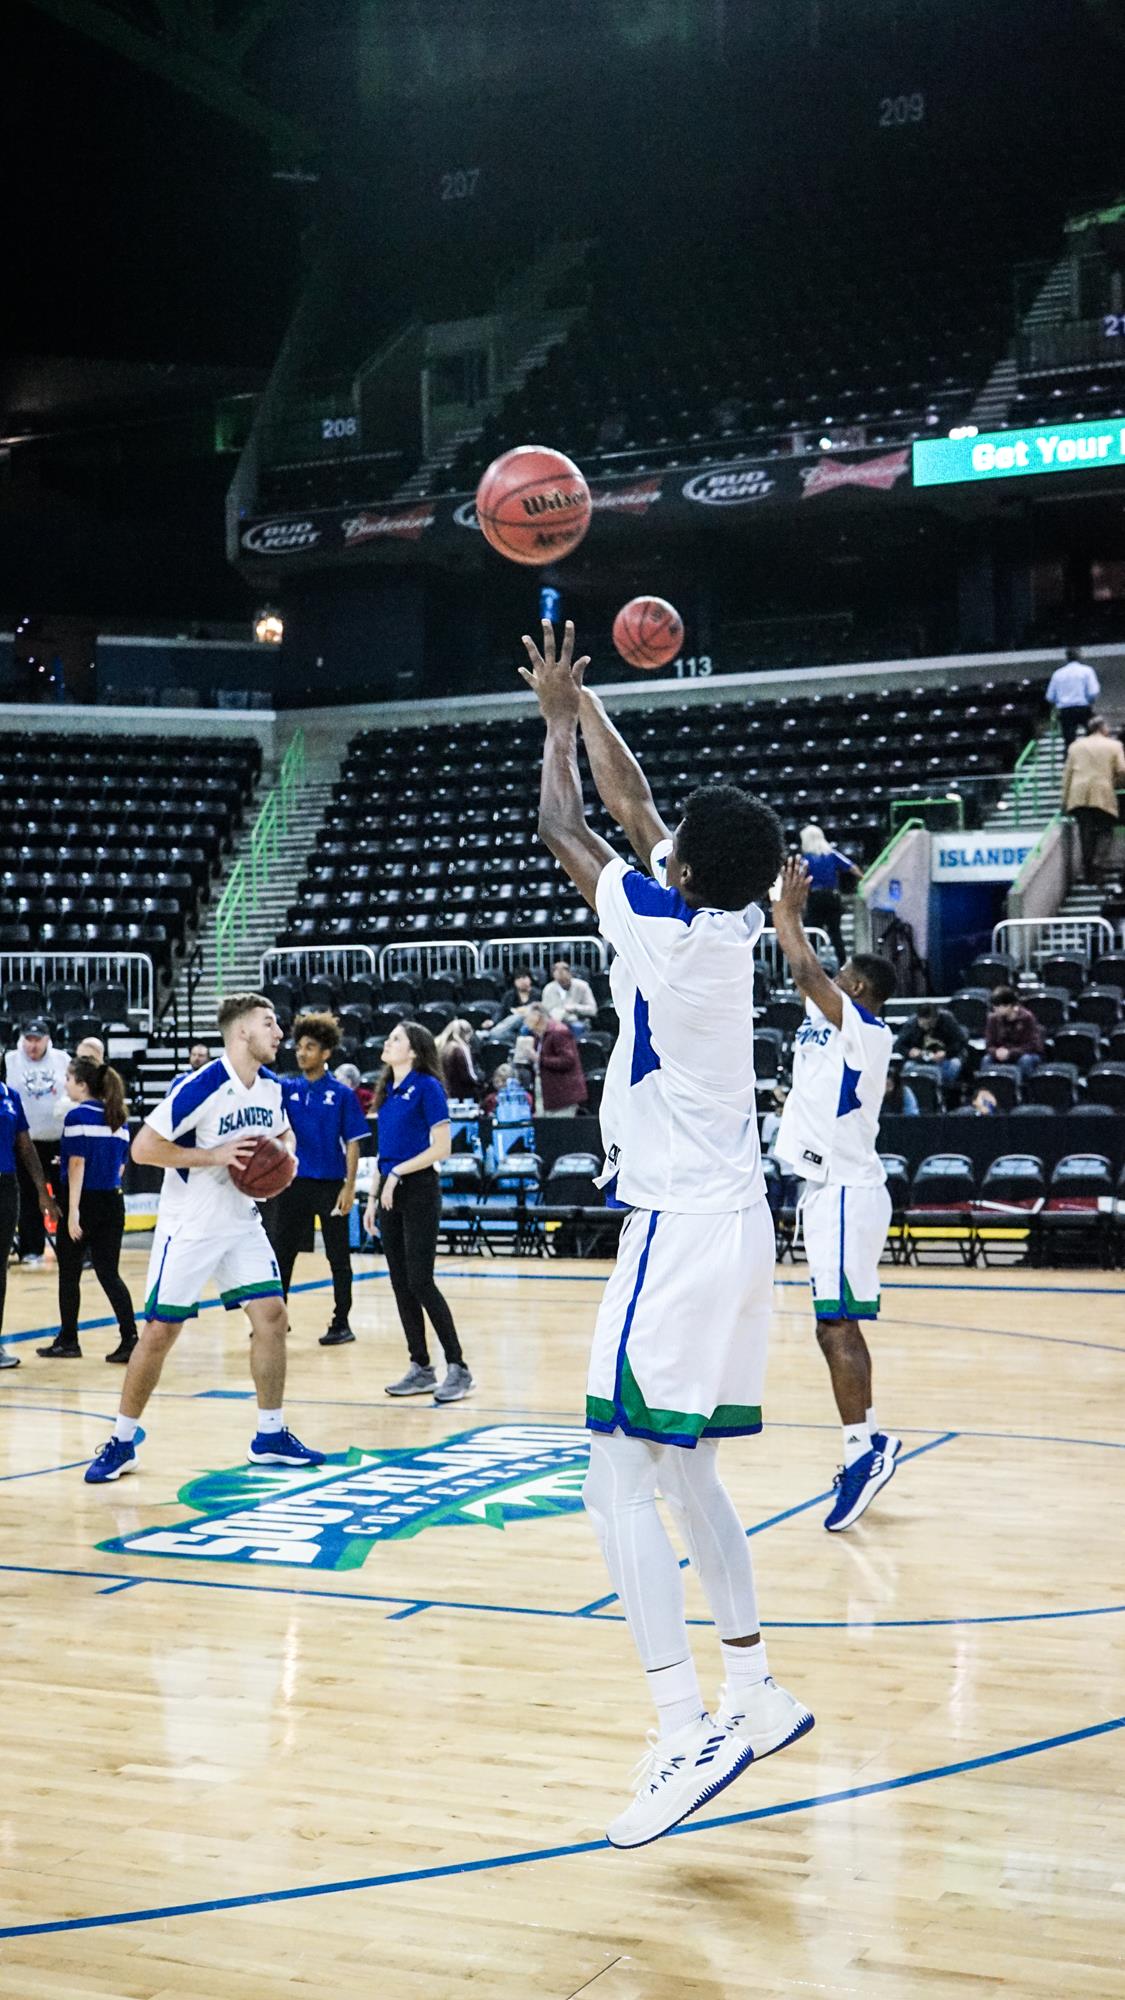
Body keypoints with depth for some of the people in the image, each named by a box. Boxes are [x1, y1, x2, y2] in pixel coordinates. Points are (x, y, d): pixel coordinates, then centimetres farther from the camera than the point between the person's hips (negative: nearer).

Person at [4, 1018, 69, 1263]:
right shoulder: (10, 1061, 1)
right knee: (30, 1198, 4)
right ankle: (32, 1249, 11)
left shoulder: (63, 1059, 4)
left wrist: (68, 1103, -11)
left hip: (61, 1141, 1)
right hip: (27, 1142, -1)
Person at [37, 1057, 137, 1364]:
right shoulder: (119, 1117, 10)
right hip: (113, 1201, 6)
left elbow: (76, 1165, -15)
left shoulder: (78, 1116, -11)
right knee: (109, 1273, 7)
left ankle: (68, 1341, 16)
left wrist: (73, 1210, -16)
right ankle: (130, 1339, -5)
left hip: (84, 1200, -6)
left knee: (69, 1274, 8)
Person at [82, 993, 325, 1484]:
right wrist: (213, 1156, -25)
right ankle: (122, 1442, 13)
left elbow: (284, 1133, 20)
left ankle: (270, 1436, 11)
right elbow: (142, 1148, -21)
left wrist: (283, 1153, -3)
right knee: (158, 1333, -2)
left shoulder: (271, 1086, 0)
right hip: (188, 1227, -6)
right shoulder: (200, 1088, -22)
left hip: (242, 1222, 6)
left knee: (271, 1315, -1)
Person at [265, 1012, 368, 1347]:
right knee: (281, 1252, 7)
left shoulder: (342, 1094, -3)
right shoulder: (287, 1088, 7)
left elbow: (353, 1142, -4)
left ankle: (342, 1323, 13)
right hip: (294, 1182, 4)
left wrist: (349, 1186, -11)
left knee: (338, 1257, 5)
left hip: (331, 1184, -4)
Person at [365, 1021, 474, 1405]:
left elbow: (441, 1147, -14)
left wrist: (397, 1174, -16)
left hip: (419, 1191, -8)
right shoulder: (388, 1091, 14)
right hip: (391, 1193, 8)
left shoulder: (426, 1087, -9)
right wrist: (374, 1198, 15)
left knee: (420, 1282, -10)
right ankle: (420, 1369, 14)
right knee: (400, 1284, 7)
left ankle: (457, 1368, -3)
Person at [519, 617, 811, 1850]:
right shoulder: (734, 923, 6)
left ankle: (687, 1731, -15)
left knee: (620, 1479, -9)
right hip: (737, 1225, 9)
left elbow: (562, 827, 0)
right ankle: (755, 1694, 20)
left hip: (679, 1231, -9)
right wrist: (576, 698, 26)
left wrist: (556, 715, 16)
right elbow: (629, 805, 19)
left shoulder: (661, 926, -13)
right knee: (682, 1469, 18)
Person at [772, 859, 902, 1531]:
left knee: (837, 1325, -13)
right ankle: (868, 1447, 17)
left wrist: (787, 910, -9)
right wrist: (791, 908, 18)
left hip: (846, 1192, -10)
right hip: (834, 1188, 10)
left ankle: (866, 1449, -13)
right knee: (837, 1325, 12)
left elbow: (806, 971, -20)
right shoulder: (837, 1026, 13)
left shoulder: (863, 1027, -11)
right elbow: (808, 973, 23)